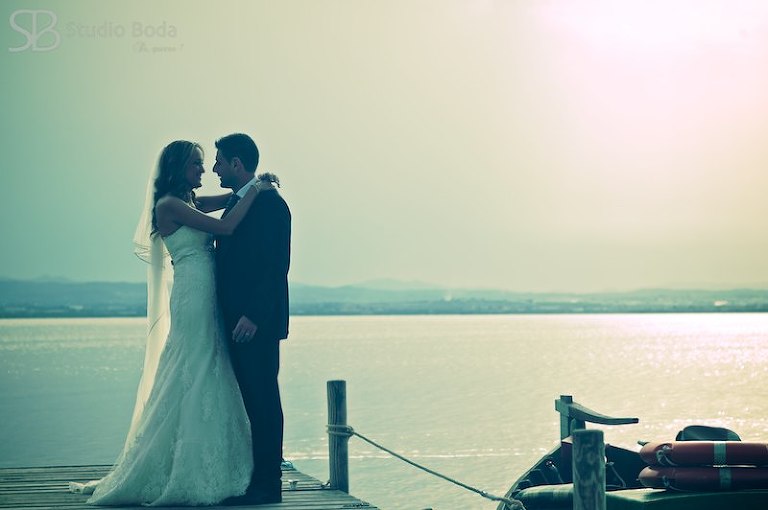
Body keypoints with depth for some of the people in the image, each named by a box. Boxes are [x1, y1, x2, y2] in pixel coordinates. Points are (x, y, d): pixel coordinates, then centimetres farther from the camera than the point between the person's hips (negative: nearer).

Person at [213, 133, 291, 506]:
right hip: (236, 321, 9)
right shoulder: (235, 205, 18)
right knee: (251, 402, 10)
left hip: (257, 322, -9)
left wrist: (253, 316, -22)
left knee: (262, 401, -6)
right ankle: (256, 479, 14)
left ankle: (267, 485, -2)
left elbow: (277, 265, -17)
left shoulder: (270, 202, -10)